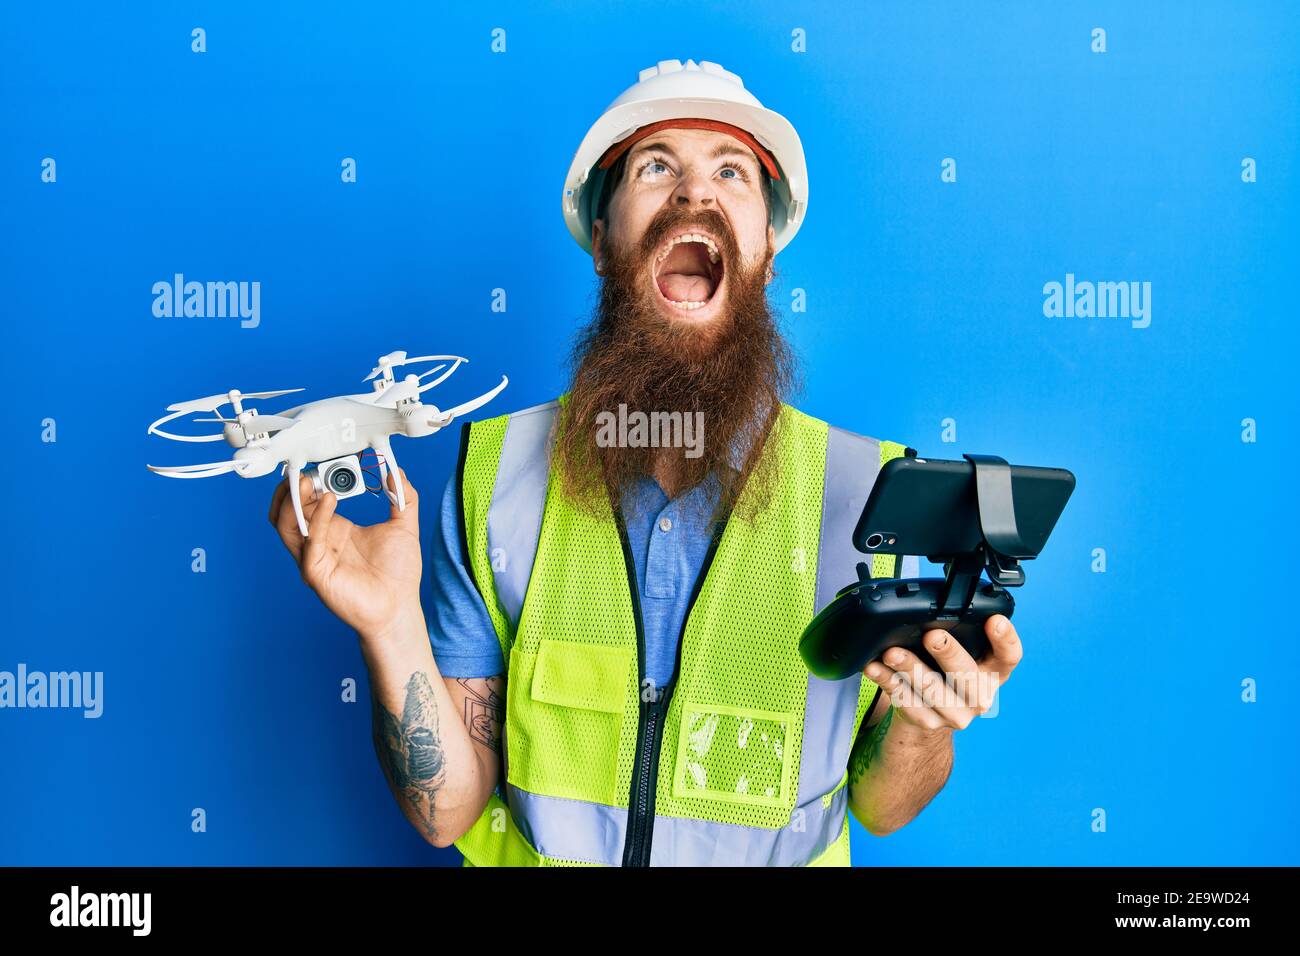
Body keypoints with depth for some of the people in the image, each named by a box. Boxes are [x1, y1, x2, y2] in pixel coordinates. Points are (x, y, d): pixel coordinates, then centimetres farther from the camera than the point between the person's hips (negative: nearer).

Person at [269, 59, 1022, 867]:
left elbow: (880, 806, -2)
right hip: (527, 851, 1)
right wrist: (391, 626, -23)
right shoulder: (494, 476, -9)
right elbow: (447, 809, -8)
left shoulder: (867, 492, -10)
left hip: (787, 856, 0)